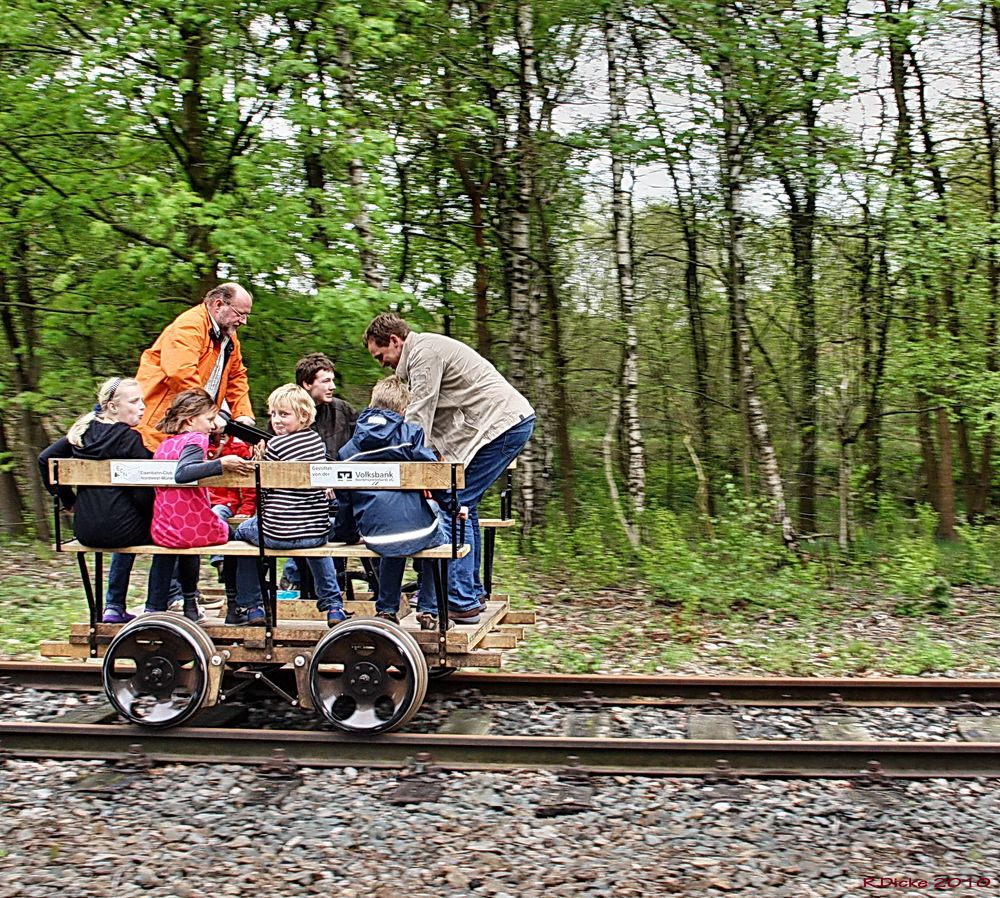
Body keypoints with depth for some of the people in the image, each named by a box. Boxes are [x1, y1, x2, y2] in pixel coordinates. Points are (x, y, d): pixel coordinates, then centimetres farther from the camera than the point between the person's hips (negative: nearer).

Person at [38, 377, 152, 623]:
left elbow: (45, 458, 13)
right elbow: (143, 495, -16)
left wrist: (67, 499, 17)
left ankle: (114, 607, 33)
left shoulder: (82, 431, 9)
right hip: (118, 528, -7)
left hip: (84, 531, 7)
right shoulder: (130, 438, -13)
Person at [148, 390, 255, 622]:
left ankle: (154, 608, 37)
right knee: (229, 530, 25)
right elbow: (182, 474, -30)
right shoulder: (195, 439, -11)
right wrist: (221, 464, -37)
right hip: (198, 530, -6)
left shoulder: (164, 444, 11)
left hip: (163, 531, 6)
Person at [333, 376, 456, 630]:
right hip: (419, 532, -3)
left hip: (375, 538, 4)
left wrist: (347, 534, 28)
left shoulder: (347, 450, 10)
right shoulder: (411, 434, 0)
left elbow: (343, 501, 15)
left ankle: (386, 609, 33)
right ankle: (429, 611, 27)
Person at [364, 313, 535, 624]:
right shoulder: (425, 352, 23)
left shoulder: (424, 352, -9)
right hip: (514, 422, 11)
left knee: (454, 504, -12)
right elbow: (435, 421, 22)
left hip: (501, 423, -11)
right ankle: (472, 593, 20)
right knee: (463, 504, 14)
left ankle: (462, 603, -11)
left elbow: (419, 418, -16)